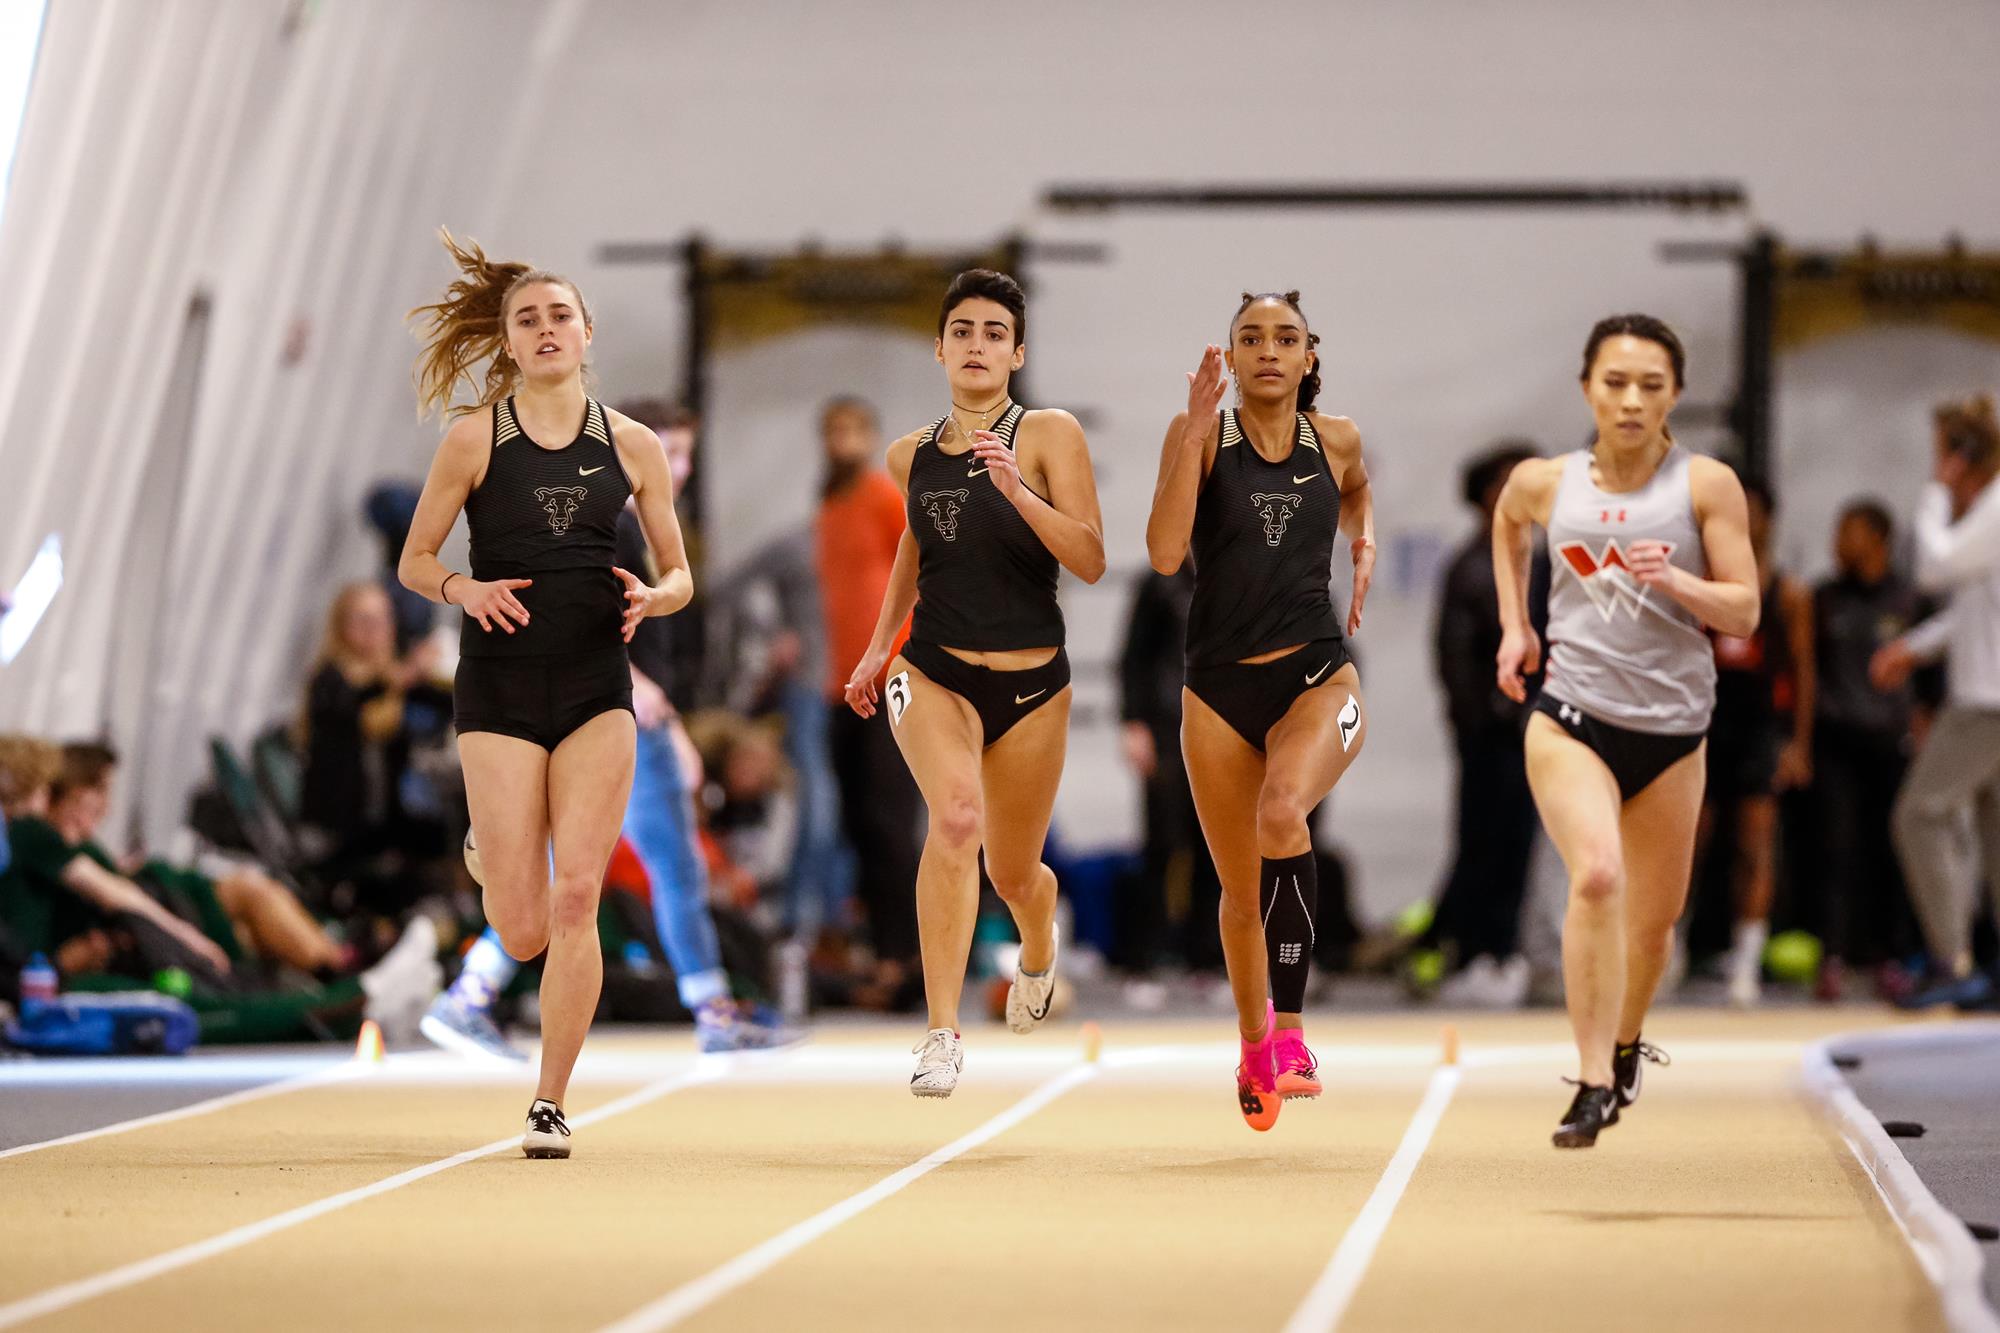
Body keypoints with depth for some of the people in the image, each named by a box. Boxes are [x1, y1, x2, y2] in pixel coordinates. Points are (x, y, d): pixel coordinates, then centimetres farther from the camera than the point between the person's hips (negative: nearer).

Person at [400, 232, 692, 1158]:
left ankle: (550, 1105, 1)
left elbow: (680, 574, 12)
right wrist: (464, 589, -15)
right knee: (523, 933, -4)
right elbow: (413, 562, 6)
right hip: (499, 690, -1)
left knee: (576, 899, -11)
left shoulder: (633, 446, 5)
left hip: (597, 690, 1)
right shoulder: (474, 440, 0)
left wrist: (652, 597, -11)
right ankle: (491, 854, 36)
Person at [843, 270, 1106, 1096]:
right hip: (933, 672, 1)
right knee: (957, 817, -28)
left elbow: (1091, 562, -15)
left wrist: (1017, 490, -27)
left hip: (1031, 682, -1)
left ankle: (1038, 952, 52)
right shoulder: (911, 455, 5)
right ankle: (942, 1033, -29)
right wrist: (879, 647, 25)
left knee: (1014, 875, 13)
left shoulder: (1049, 435, -7)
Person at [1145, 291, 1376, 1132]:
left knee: (1282, 811, -32)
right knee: (1241, 893, 10)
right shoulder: (1199, 436, -2)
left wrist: (1365, 549, 9)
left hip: (1318, 676, -1)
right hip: (1221, 689, 1)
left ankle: (1289, 1027, -28)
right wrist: (1197, 431, -18)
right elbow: (1165, 553, -15)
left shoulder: (1336, 441, 5)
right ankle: (1254, 1053, 34)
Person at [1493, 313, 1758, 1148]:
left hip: (1672, 732, 1)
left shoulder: (1707, 485, -3)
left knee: (1654, 918, 12)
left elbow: (1744, 613, -4)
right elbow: (1507, 521, 28)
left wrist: (1672, 580, -22)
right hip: (1572, 719, -1)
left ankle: (1626, 1044, 43)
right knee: (1596, 875, -26)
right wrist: (1515, 627, 21)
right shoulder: (1545, 483, 2)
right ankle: (1593, 1083, -23)